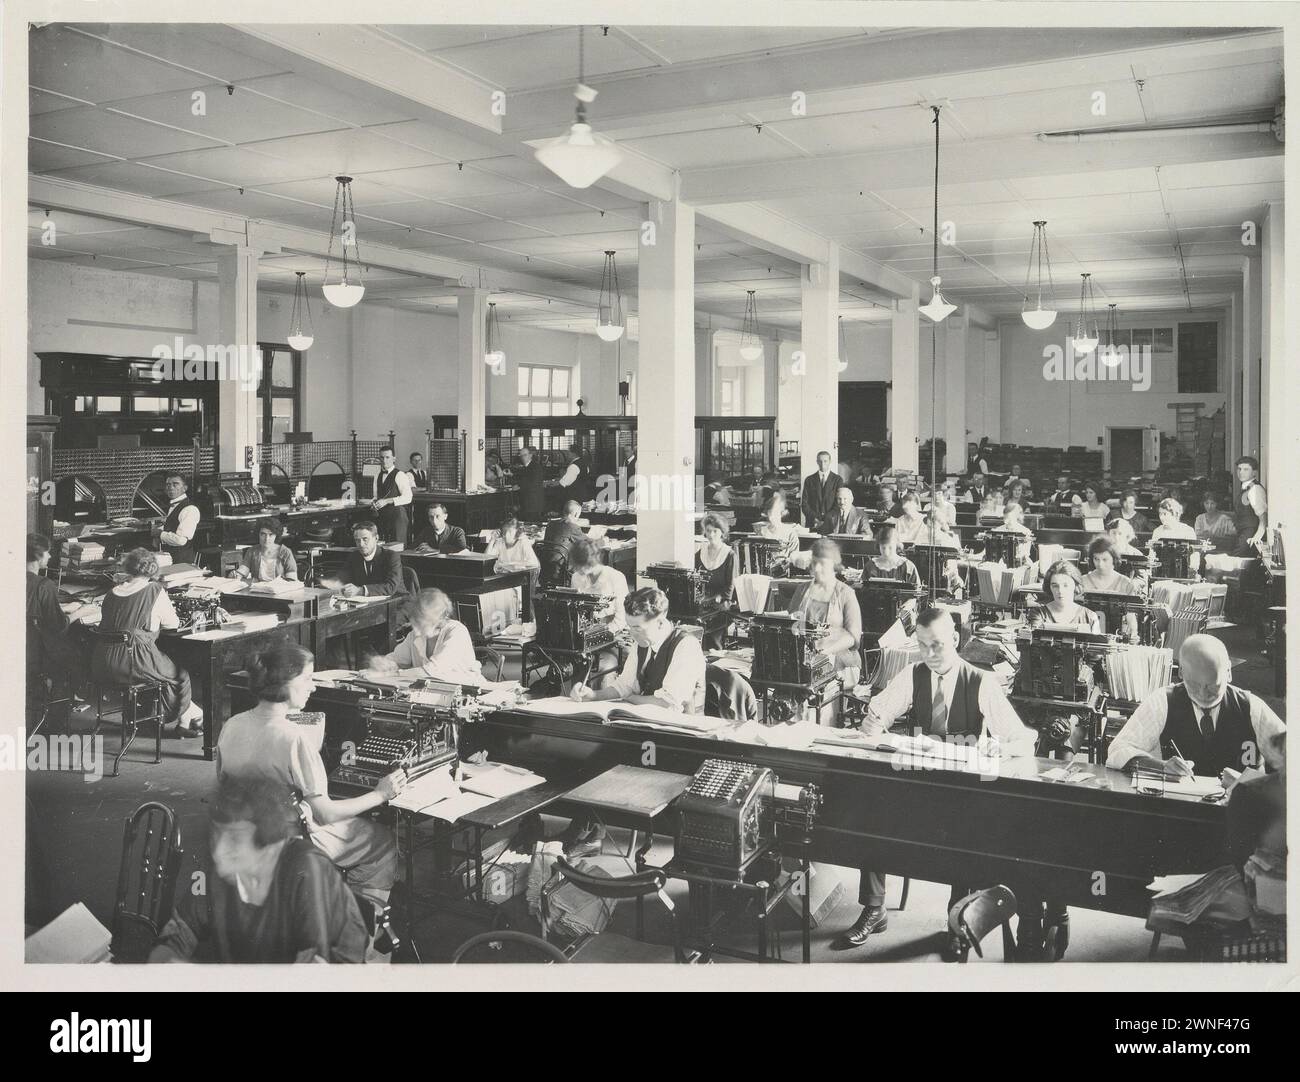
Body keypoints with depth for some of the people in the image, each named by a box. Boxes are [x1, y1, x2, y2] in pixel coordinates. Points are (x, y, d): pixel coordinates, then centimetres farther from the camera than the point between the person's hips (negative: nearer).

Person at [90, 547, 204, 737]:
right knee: (179, 676, 19)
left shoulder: (112, 592, 14)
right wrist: (170, 612, 31)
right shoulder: (155, 591, -2)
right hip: (133, 662, -7)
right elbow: (173, 623, 8)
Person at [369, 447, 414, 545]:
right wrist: (374, 502, 1)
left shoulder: (400, 475, -8)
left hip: (397, 515, -6)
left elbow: (407, 498, -15)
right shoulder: (377, 476, 14)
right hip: (382, 516, 6)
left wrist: (386, 501, -19)